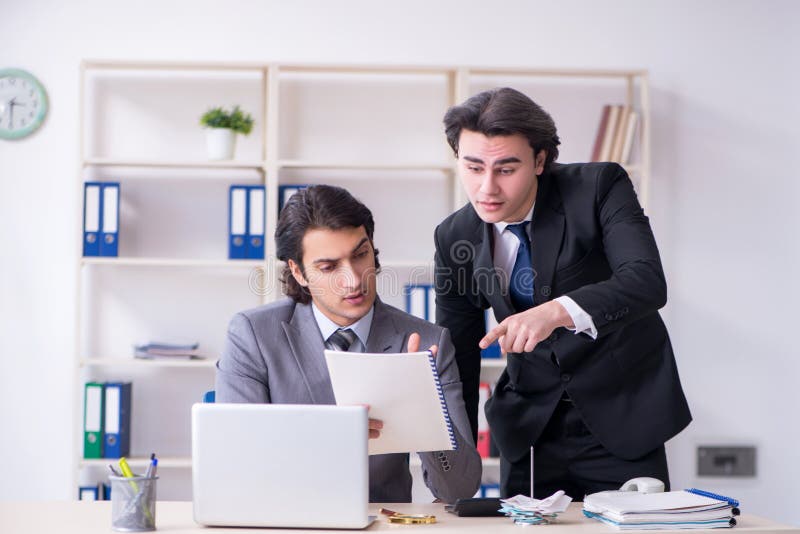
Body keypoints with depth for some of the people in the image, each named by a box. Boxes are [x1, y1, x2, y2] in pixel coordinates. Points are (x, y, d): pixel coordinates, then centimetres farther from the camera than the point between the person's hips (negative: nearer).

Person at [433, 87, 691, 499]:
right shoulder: (453, 237, -5)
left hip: (621, 419, -2)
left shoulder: (600, 186, -15)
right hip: (529, 429, 3)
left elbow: (648, 281, -29)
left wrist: (557, 311, -46)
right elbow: (457, 356, 2)